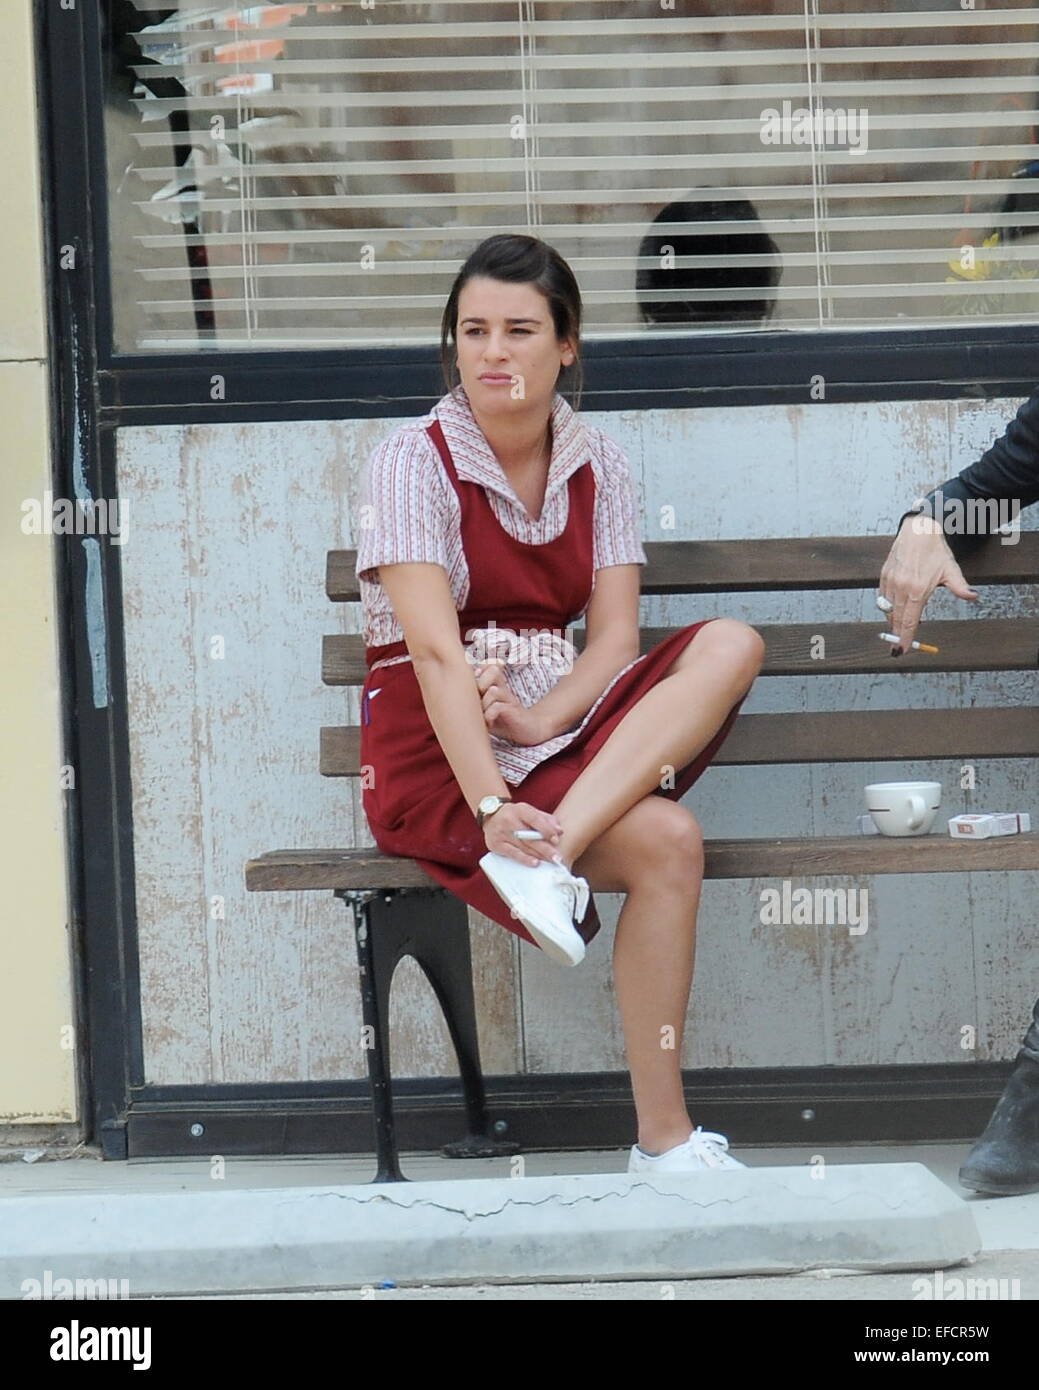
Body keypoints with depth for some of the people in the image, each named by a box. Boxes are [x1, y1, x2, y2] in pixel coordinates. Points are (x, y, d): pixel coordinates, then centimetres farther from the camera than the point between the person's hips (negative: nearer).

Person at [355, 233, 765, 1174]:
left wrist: (540, 721, -24)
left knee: (731, 645, -23)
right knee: (666, 841, -29)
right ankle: (663, 1143, -27)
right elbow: (436, 651, -20)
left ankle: (554, 853, -38)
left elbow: (616, 636, -2)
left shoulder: (598, 466, 8)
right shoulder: (414, 462, -8)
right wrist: (492, 806, -32)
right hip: (436, 755, -5)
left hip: (563, 734, 6)